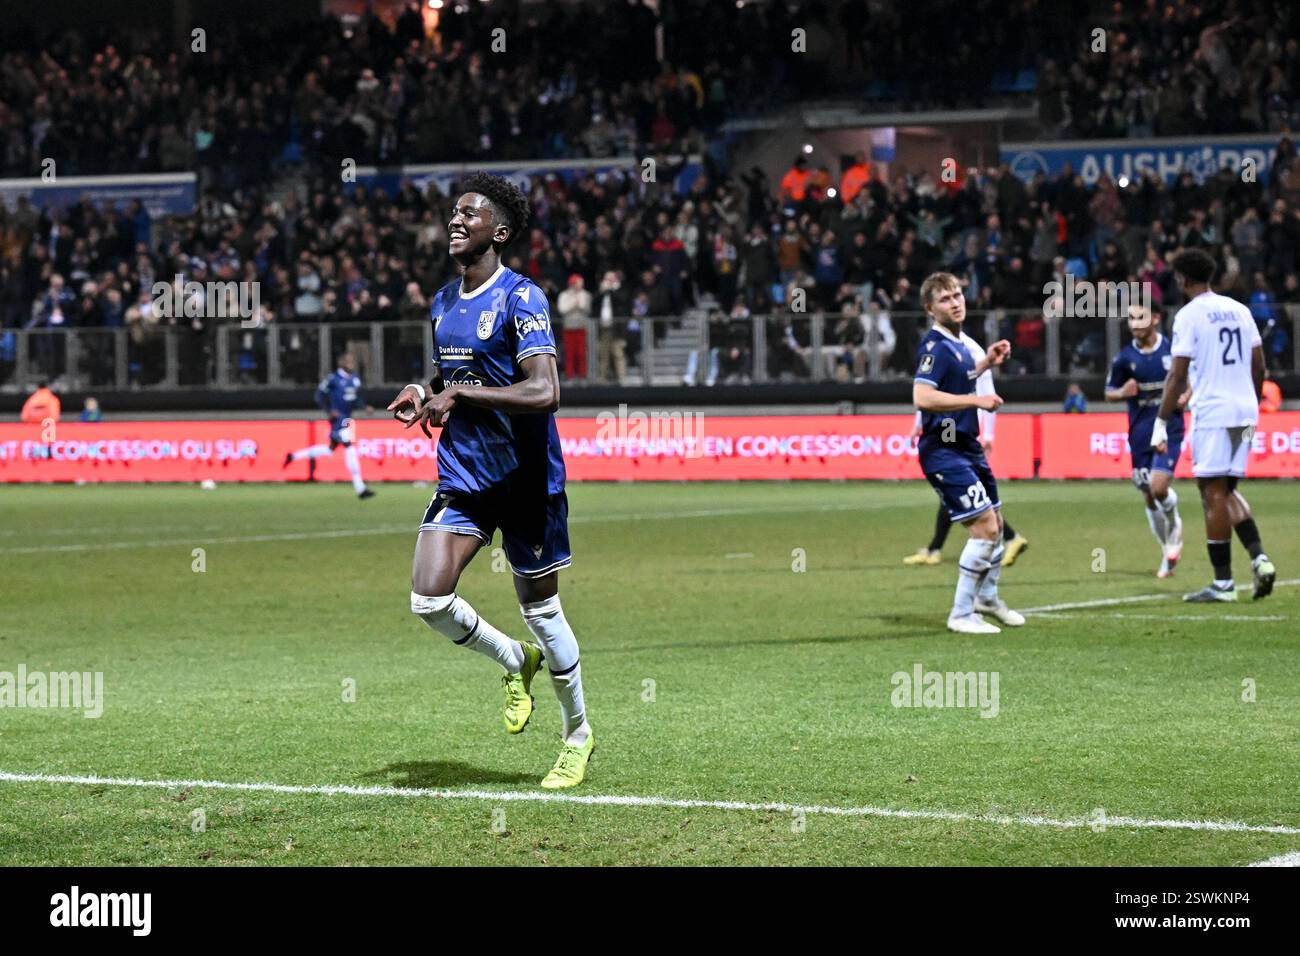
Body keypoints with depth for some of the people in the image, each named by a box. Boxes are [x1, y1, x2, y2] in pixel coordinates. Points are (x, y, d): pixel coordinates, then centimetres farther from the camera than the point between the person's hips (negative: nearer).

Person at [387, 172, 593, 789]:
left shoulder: (521, 298, -14)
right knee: (428, 599, -10)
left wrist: (458, 394, -25)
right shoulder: (442, 303, 10)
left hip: (527, 482, -6)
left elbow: (544, 392, -26)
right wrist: (424, 392, 4)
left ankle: (578, 736, 23)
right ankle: (515, 661, 19)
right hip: (462, 478, 6)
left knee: (540, 610, 4)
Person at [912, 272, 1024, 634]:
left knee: (995, 524, 19)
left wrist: (987, 362, 17)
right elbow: (923, 397, -30)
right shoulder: (934, 347, -18)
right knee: (984, 527, -13)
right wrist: (977, 400, -25)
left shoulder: (957, 344, 11)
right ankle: (961, 615, -4)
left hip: (967, 447, 10)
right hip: (944, 451, -10)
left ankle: (987, 598, 39)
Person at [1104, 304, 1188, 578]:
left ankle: (1174, 525, 15)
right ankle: (1169, 551, 25)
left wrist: (1186, 396, -9)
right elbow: (1109, 392, 8)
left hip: (1169, 429, -2)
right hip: (1140, 435, 2)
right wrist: (1123, 393, -14)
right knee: (1149, 498, 7)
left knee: (1159, 488, -18)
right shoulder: (1124, 358, -2)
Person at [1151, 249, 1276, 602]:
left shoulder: (1189, 315, -7)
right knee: (1227, 491, 16)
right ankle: (1259, 558, -1)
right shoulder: (1239, 310, 13)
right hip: (1244, 412, 7)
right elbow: (1258, 367, 15)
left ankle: (1223, 583, -3)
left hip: (1211, 413, -7)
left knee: (1214, 493, -3)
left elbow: (1178, 375, -11)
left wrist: (1161, 424, -8)